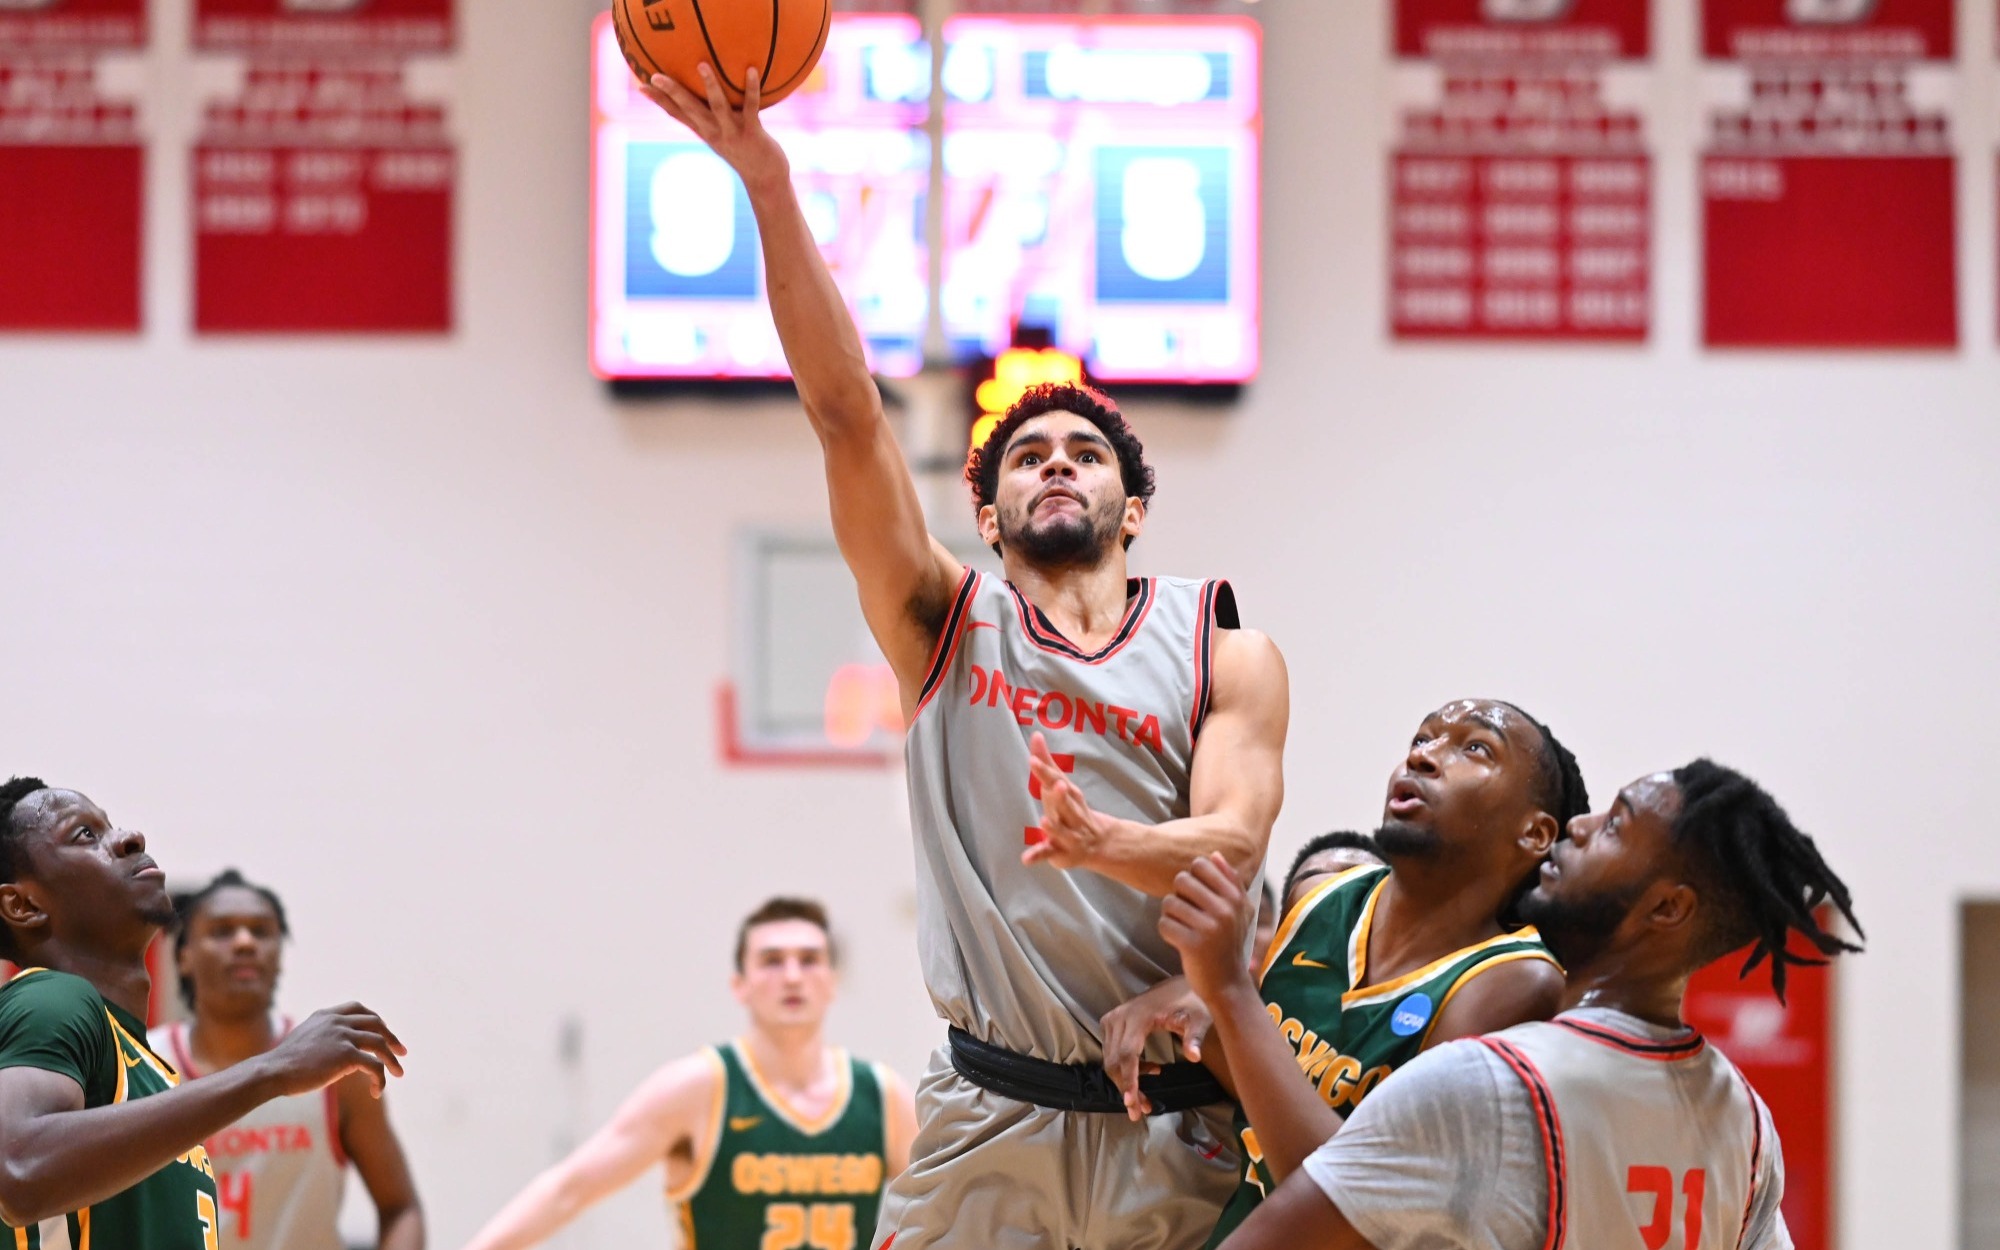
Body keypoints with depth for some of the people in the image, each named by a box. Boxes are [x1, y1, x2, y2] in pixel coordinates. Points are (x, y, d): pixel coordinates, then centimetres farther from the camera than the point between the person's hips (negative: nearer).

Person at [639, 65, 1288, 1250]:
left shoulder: (1225, 652, 8)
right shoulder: (947, 624, 9)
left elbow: (1235, 844, -6)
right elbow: (847, 413, -2)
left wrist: (1105, 845, -29)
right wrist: (770, 187, -12)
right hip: (986, 1119, 0)